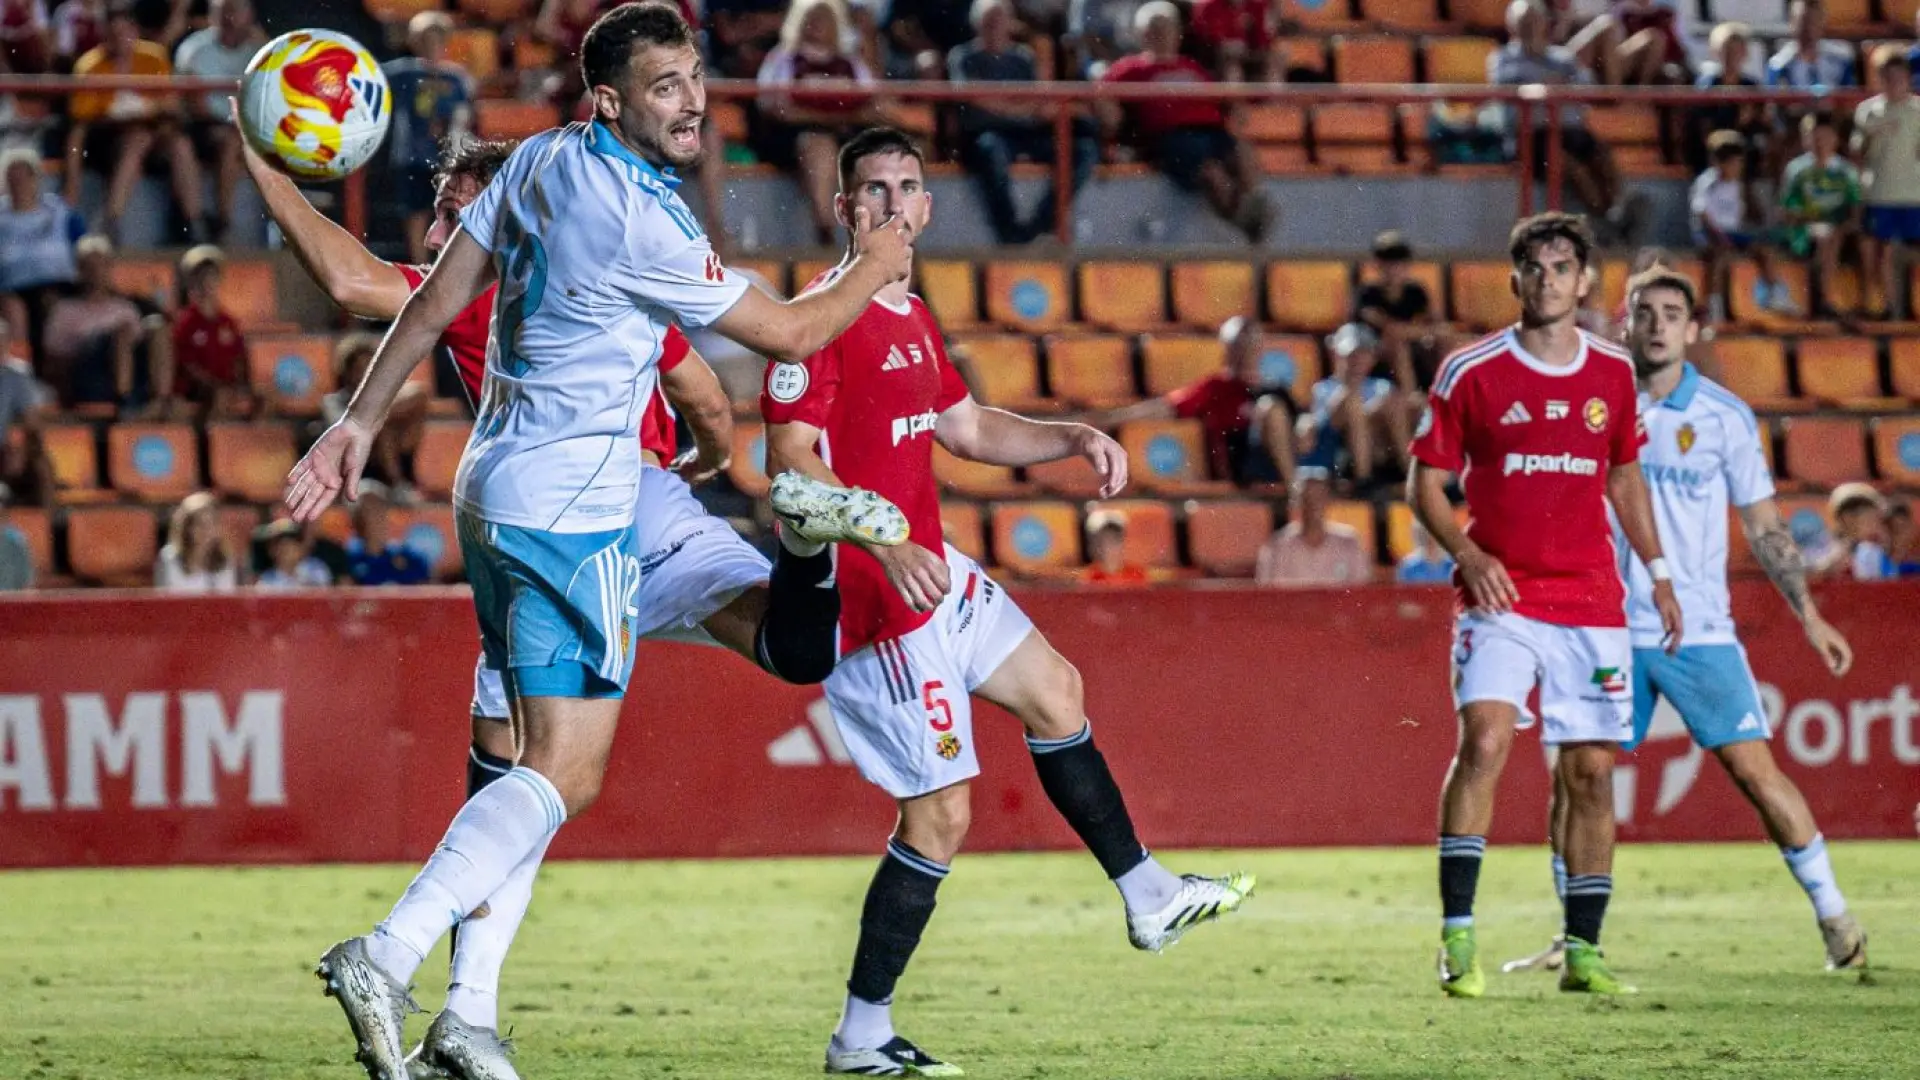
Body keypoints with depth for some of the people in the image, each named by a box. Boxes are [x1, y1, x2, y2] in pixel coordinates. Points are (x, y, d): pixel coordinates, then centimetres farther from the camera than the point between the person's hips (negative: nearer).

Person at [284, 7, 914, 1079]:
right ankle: (384, 960, -22)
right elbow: (790, 334, -7)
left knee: (537, 754, 13)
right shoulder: (642, 223, -18)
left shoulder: (540, 160, 6)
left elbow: (434, 305, 11)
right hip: (570, 510, -9)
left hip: (495, 493, 9)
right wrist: (875, 266, 10)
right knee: (565, 772, -10)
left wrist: (361, 422, 17)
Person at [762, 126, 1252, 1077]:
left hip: (932, 572, 10)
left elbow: (969, 429, 26)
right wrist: (886, 546, -33)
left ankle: (1147, 897, 38)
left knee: (1055, 693, 23)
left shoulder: (911, 317, 14)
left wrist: (1075, 439, 11)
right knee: (941, 814, -7)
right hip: (876, 596, -10)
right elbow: (790, 456, -24)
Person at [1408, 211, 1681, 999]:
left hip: (1592, 604, 4)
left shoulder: (1613, 373, 9)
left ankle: (1582, 951, 11)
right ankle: (1457, 937, -21)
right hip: (1502, 599, -4)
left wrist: (1657, 571, 17)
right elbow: (1426, 483, 1)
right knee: (1484, 740, -22)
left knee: (1591, 771, 2)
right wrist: (1469, 555, -15)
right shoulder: (1471, 373, -2)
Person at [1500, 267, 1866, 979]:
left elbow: (1763, 525, 6)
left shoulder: (1726, 417, 0)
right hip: (1611, 628, 2)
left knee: (1755, 770, -8)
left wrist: (1809, 615, 1)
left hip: (1700, 629, -2)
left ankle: (1835, 920, 3)